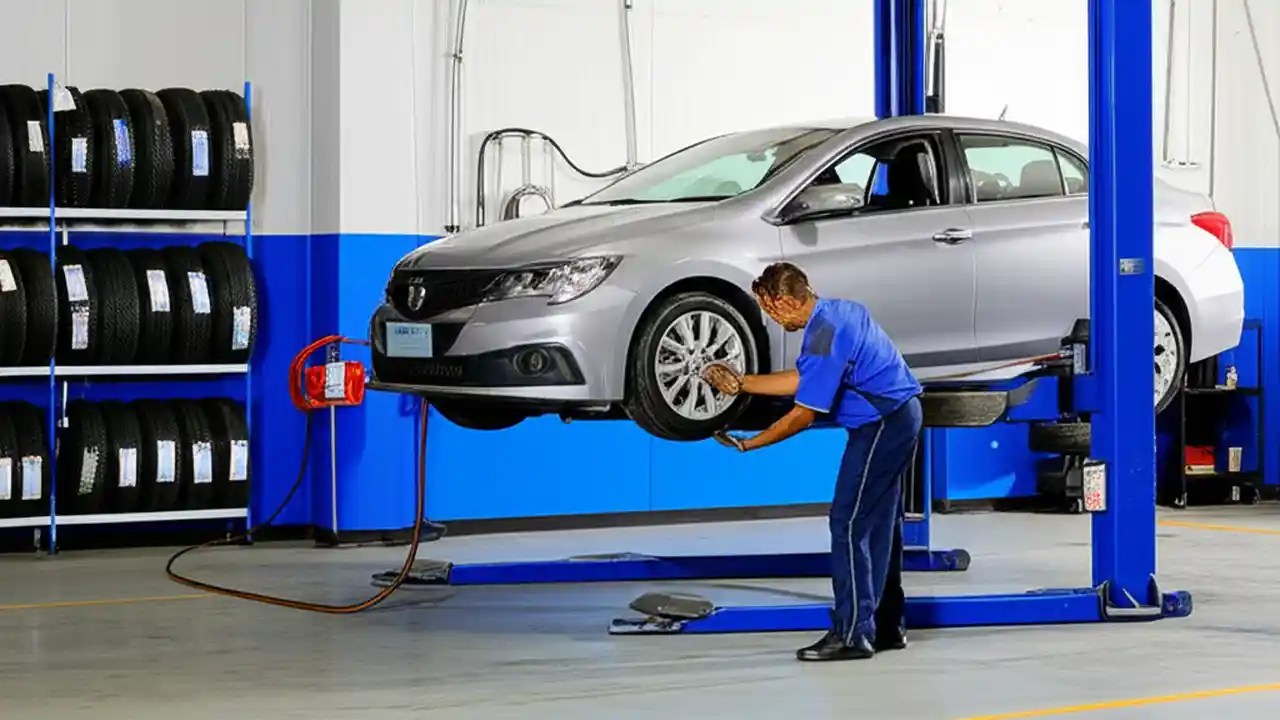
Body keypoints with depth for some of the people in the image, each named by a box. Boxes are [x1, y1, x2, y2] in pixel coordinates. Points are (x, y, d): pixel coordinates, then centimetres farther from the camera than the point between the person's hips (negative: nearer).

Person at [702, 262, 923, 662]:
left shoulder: (825, 335, -22)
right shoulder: (833, 312, 9)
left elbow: (803, 415, -19)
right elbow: (802, 379, 17)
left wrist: (747, 444, -10)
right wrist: (741, 383, 17)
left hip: (882, 425, -11)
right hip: (899, 416, 11)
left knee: (849, 524, -8)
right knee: (879, 523, 15)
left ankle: (852, 633, -7)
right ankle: (887, 627, 21)